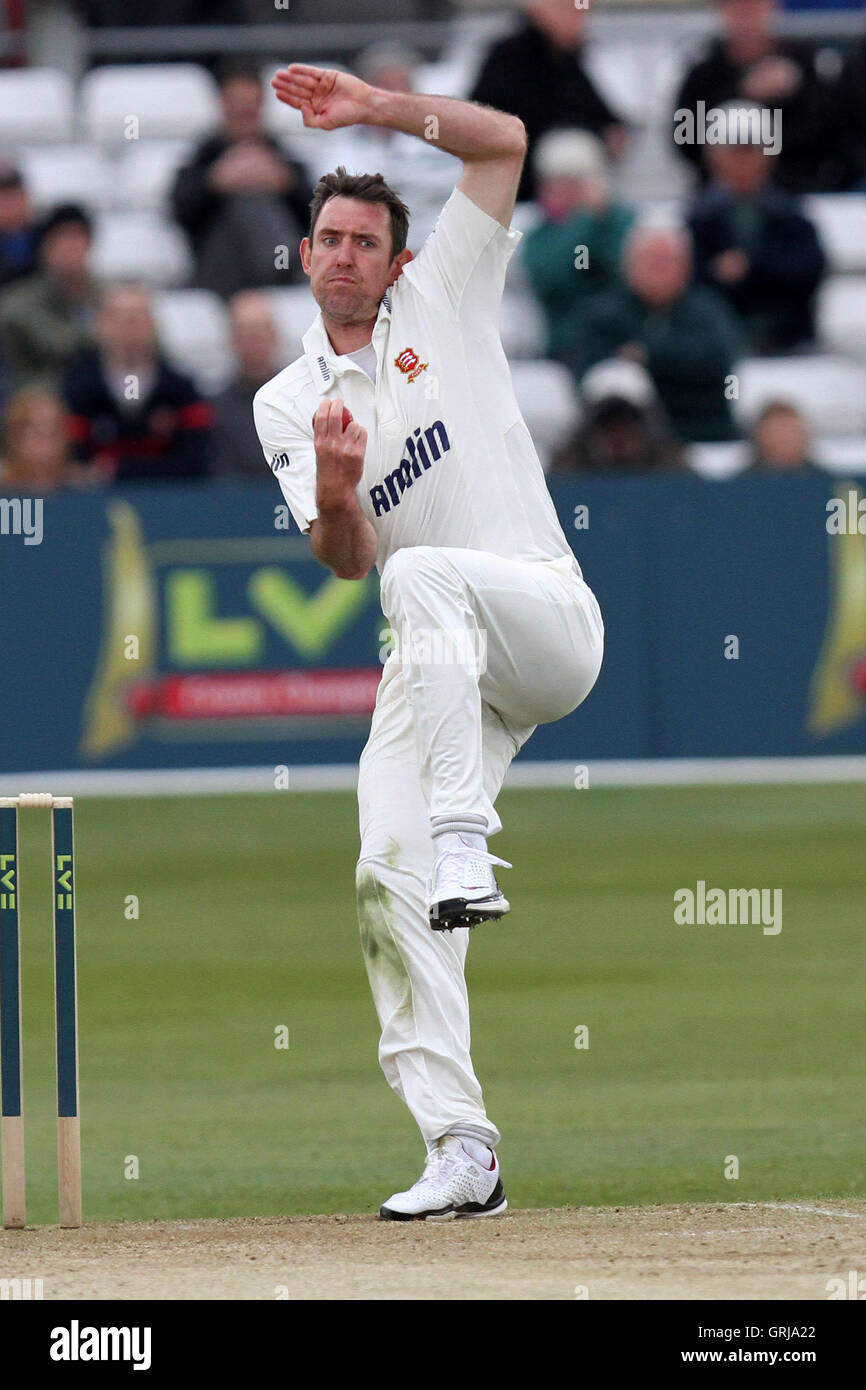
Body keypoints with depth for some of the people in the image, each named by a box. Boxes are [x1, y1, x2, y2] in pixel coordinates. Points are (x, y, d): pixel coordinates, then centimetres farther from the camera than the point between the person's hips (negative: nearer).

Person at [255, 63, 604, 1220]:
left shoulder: (441, 302, 10)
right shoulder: (286, 406, 14)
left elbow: (504, 140, 1)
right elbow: (347, 559, 0)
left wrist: (377, 107, -9)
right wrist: (336, 489, -23)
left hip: (548, 615, -4)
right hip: (440, 668, 4)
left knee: (426, 577, -36)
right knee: (387, 876, -13)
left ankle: (467, 848, -44)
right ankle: (460, 1151, -14)